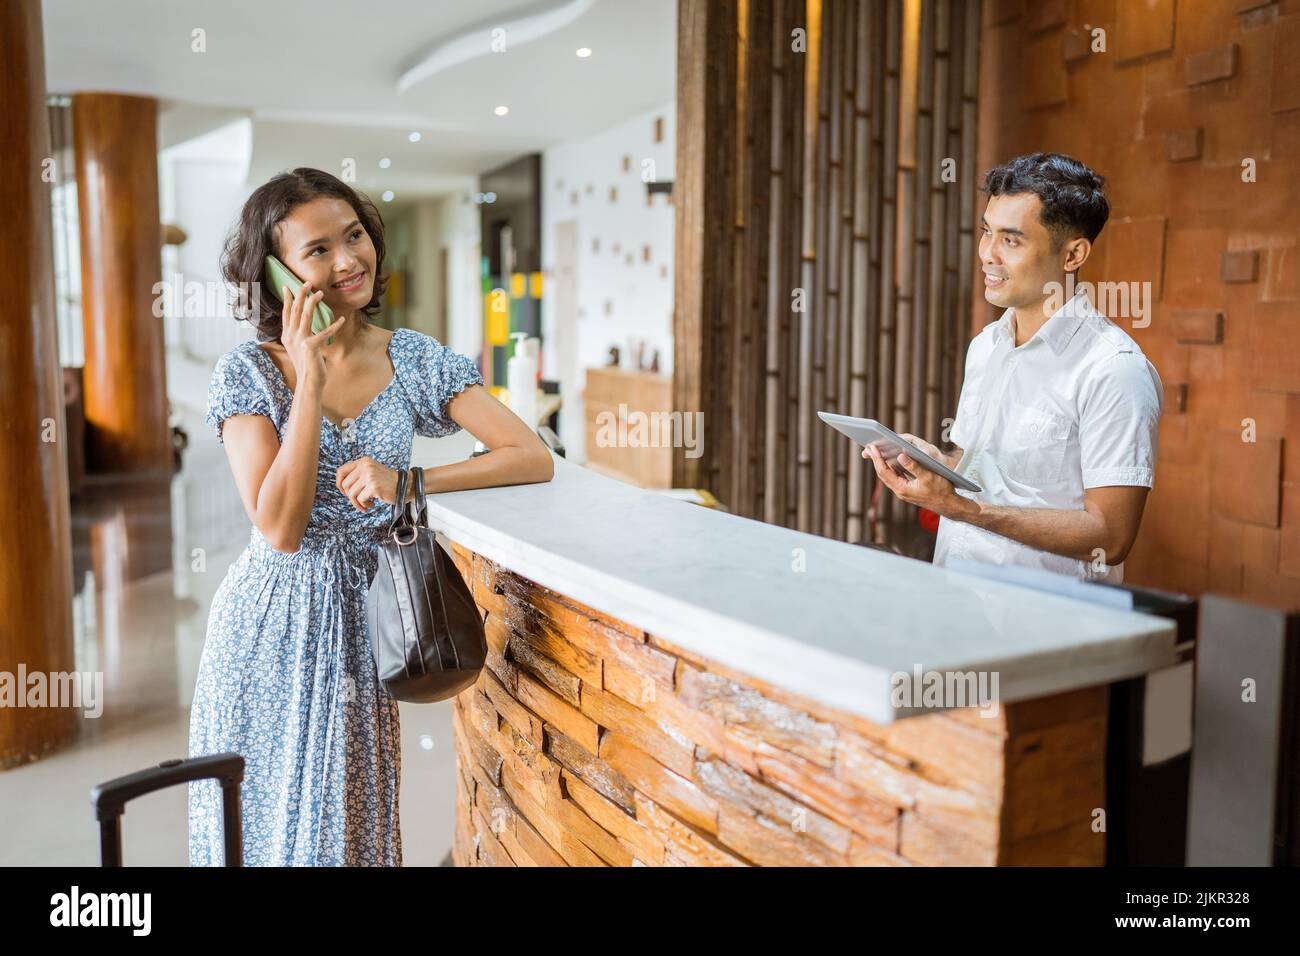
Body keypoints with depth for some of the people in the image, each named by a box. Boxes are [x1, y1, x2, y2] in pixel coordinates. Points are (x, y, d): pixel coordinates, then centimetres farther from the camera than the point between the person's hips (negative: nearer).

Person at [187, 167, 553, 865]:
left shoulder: (416, 360, -3)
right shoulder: (248, 372, -8)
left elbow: (533, 458, -11)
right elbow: (279, 528, -18)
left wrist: (405, 481, -21)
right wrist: (310, 379, -20)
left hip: (359, 623, 1)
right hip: (269, 626, -1)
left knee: (351, 825, 11)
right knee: (264, 824, 13)